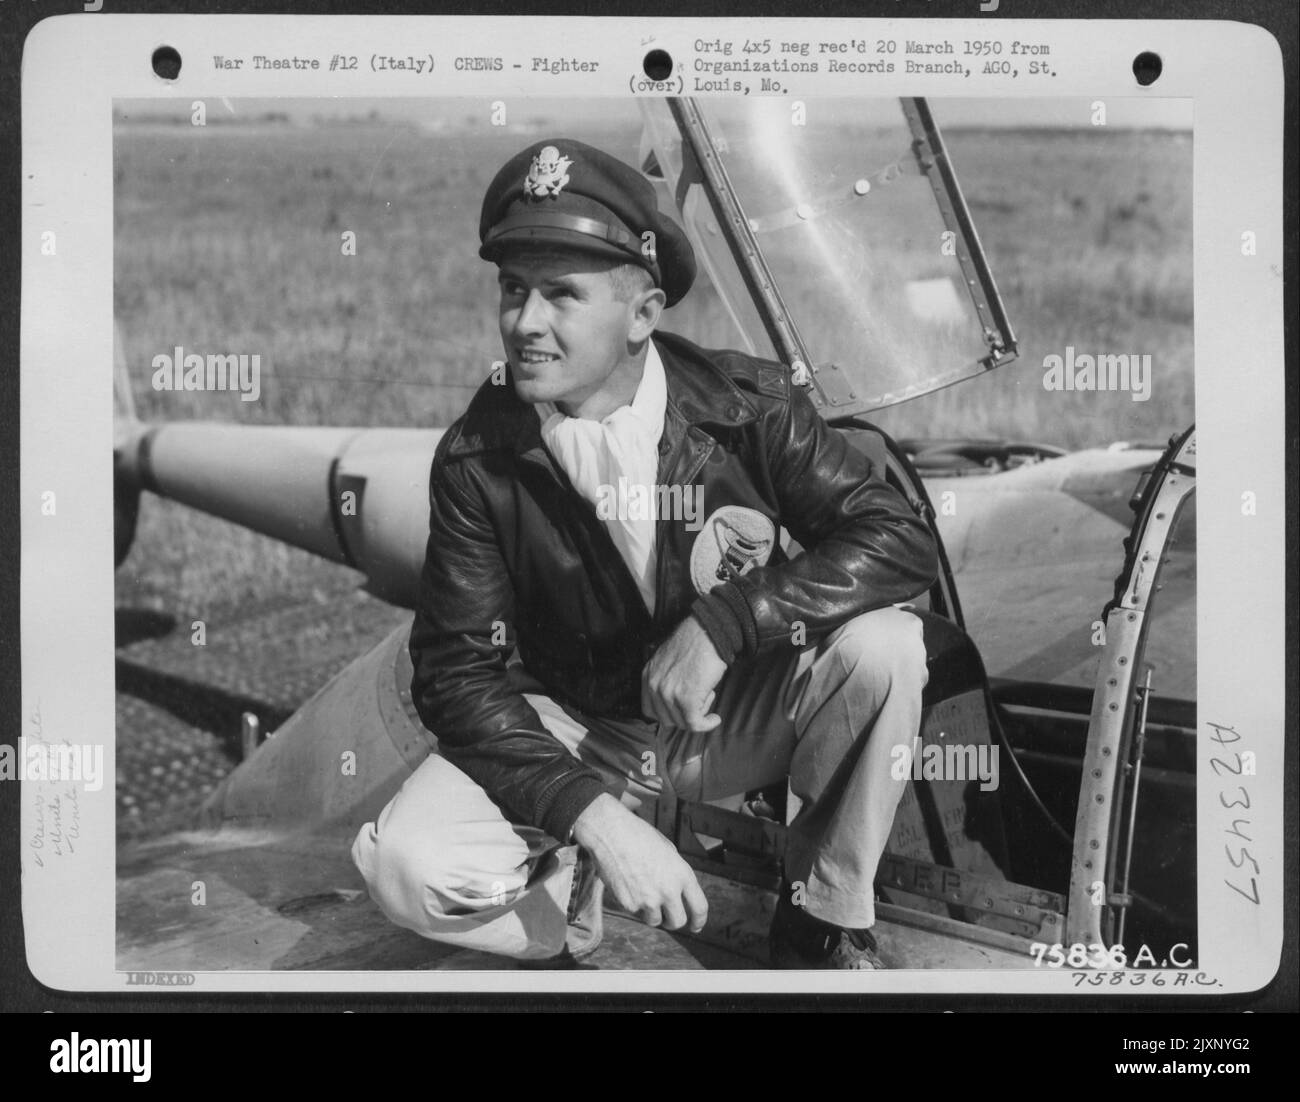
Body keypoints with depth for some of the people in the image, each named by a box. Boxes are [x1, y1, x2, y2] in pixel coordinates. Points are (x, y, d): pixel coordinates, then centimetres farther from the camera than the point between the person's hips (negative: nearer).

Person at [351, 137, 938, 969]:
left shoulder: (746, 405, -15)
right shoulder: (477, 461, -15)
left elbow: (901, 540, -19)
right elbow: (460, 672, -15)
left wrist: (722, 621, -32)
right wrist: (595, 818, -29)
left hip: (738, 714, 1)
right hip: (574, 735, -1)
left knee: (882, 644, -28)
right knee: (407, 865, -27)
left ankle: (825, 921, -4)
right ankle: (563, 935, 8)